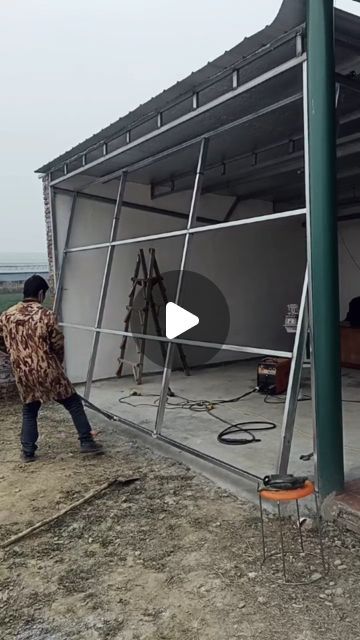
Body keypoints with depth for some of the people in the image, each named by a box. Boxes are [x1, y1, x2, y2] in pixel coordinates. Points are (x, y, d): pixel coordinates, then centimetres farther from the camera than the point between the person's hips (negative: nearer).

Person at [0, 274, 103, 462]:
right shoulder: (46, 315, -11)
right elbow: (58, 345, -5)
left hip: (23, 374, 4)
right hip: (48, 371, -4)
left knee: (29, 412, 21)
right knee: (74, 404, 10)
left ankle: (28, 452, 21)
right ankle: (87, 442, 13)